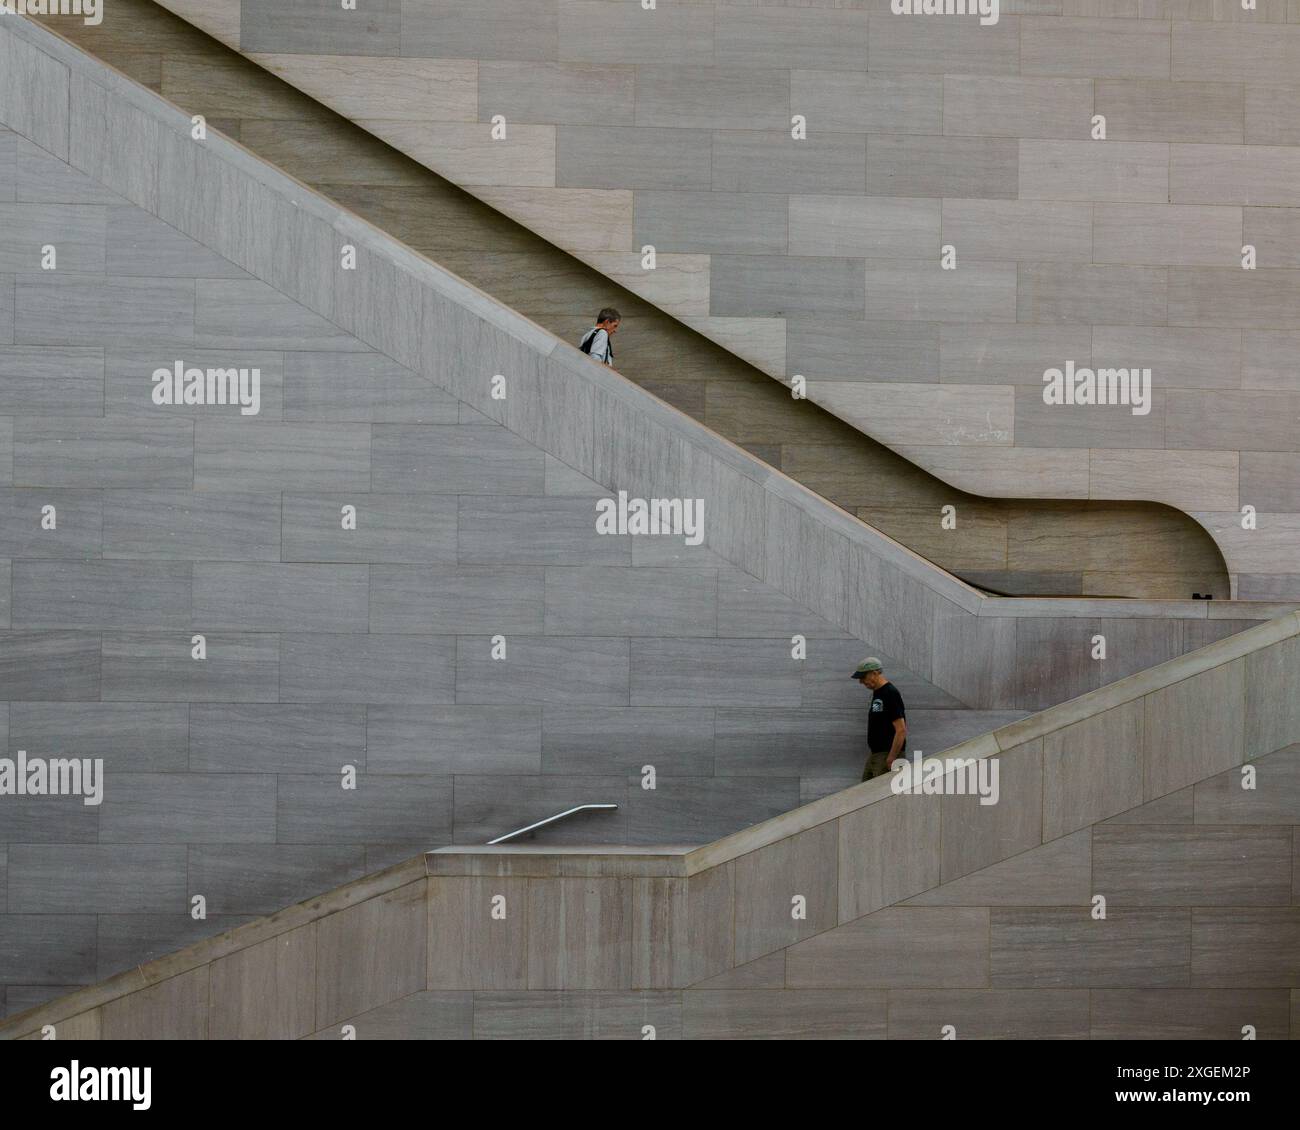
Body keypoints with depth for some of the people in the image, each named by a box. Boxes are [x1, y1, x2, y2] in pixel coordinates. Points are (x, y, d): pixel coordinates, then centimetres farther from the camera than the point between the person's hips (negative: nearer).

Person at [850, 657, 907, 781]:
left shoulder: (891, 694, -17)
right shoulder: (877, 692, 13)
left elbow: (901, 730, -21)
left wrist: (891, 760, -23)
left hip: (887, 755, -10)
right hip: (874, 753, 10)